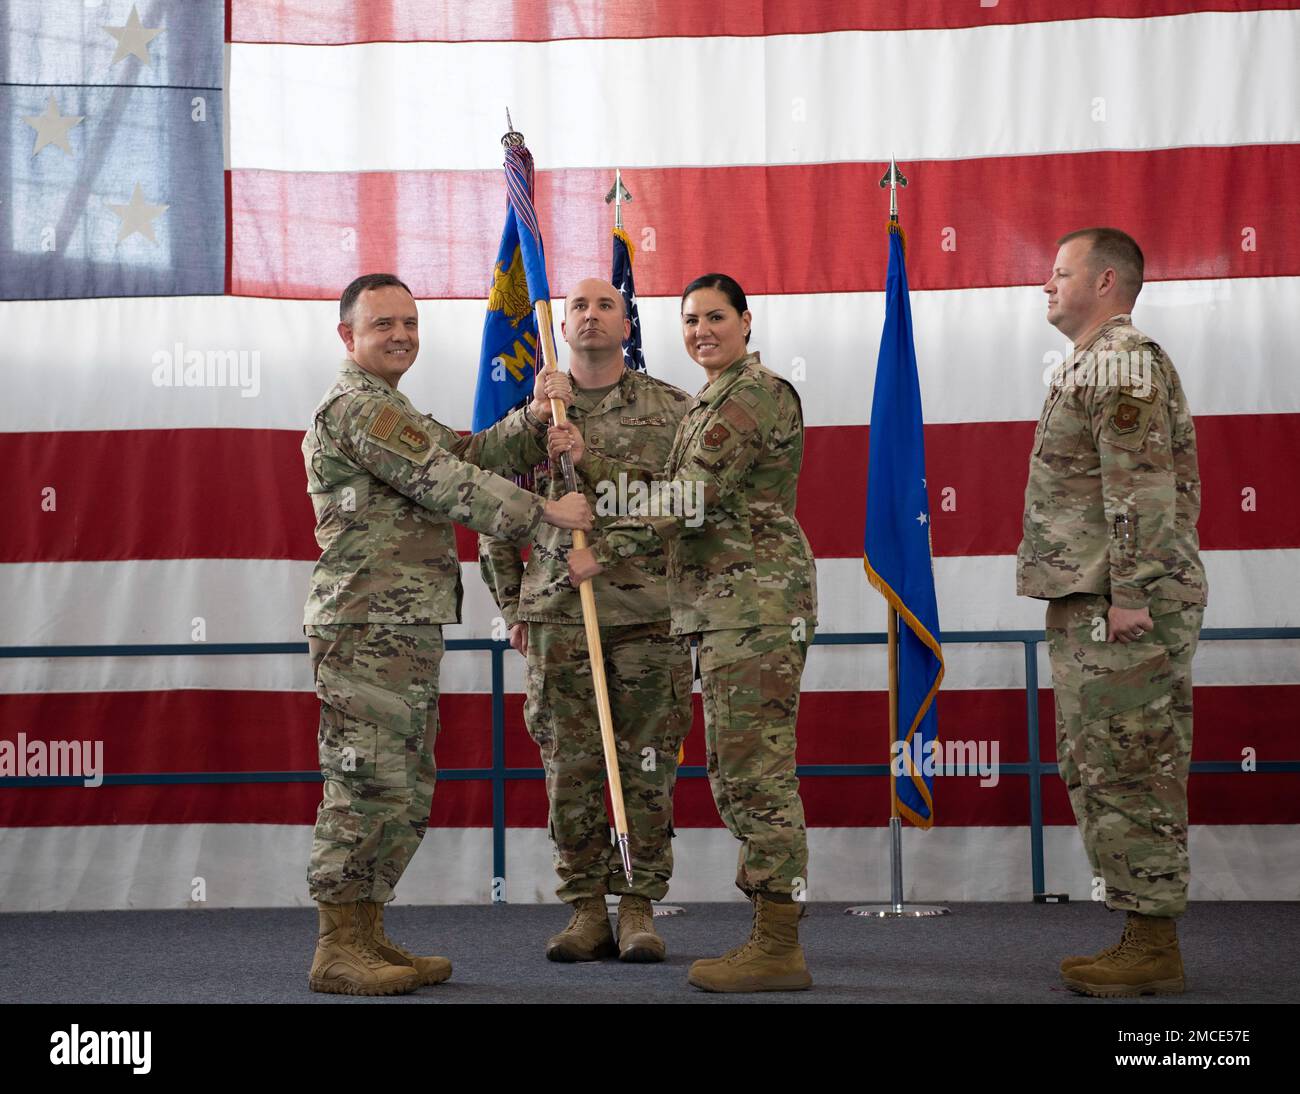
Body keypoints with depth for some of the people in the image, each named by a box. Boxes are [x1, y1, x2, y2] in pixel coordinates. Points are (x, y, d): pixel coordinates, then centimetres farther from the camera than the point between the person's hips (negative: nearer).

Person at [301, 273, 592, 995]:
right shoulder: (356, 406, -10)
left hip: (409, 632, 11)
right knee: (367, 784, -10)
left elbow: (465, 452, 21)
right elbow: (446, 482, -15)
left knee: (406, 791, 12)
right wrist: (546, 510, -10)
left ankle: (368, 935, 17)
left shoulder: (389, 409, 25)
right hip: (367, 629, -11)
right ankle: (338, 950, -6)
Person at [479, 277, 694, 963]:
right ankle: (586, 911, 11)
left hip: (650, 615, -1)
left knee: (648, 767, 1)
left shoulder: (672, 410, 6)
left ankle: (639, 910, 10)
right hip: (558, 615, 1)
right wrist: (512, 606, 11)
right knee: (570, 769, 2)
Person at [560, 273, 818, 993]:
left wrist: (603, 552, -9)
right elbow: (672, 492, 15)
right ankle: (771, 935, 17)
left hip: (758, 601, -11)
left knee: (756, 768, -10)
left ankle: (779, 949, -7)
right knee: (736, 771, 11)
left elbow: (689, 499, -15)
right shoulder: (710, 401, 22)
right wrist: (586, 460, 6)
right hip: (726, 607, 11)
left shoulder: (754, 394, -10)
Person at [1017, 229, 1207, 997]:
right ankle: (1142, 938, 17)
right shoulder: (1102, 365, 22)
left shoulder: (1125, 361, -11)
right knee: (1099, 771, 12)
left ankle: (1154, 949, -4)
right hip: (1094, 604, 11)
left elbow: (1143, 488, -20)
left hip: (1123, 607, -11)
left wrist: (1129, 594, -23)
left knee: (1130, 771, -8)